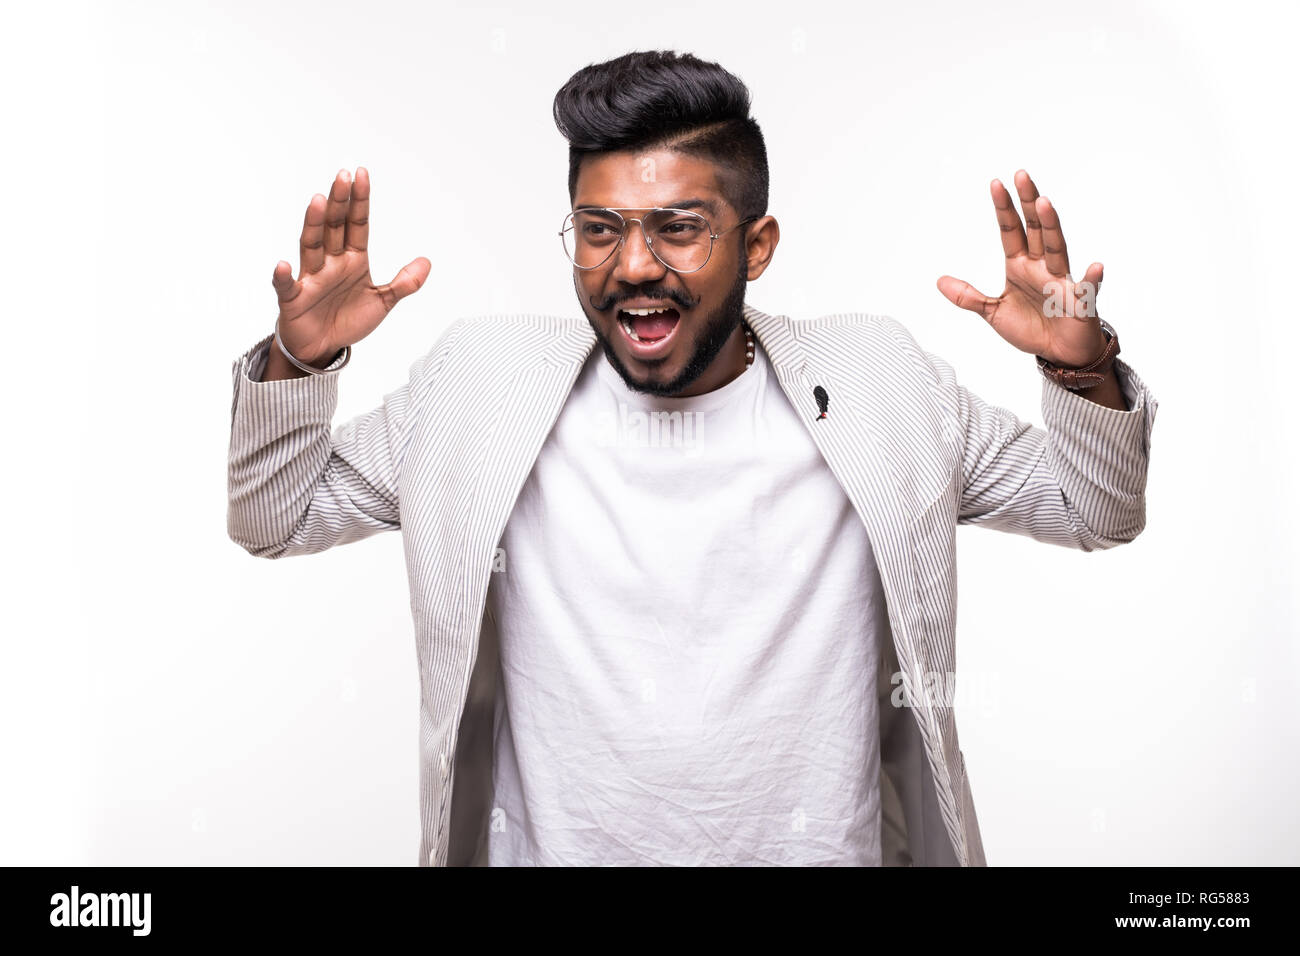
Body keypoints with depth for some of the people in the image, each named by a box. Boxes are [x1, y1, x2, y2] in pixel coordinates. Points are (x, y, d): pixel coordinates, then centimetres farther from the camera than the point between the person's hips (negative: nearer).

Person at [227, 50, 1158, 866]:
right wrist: (298, 359, -17)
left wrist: (1082, 368, -17)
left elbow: (1100, 514, 2)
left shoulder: (877, 383, -7)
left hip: (824, 843, 1)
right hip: (547, 844, 0)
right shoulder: (481, 381, -8)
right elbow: (273, 521, 1)